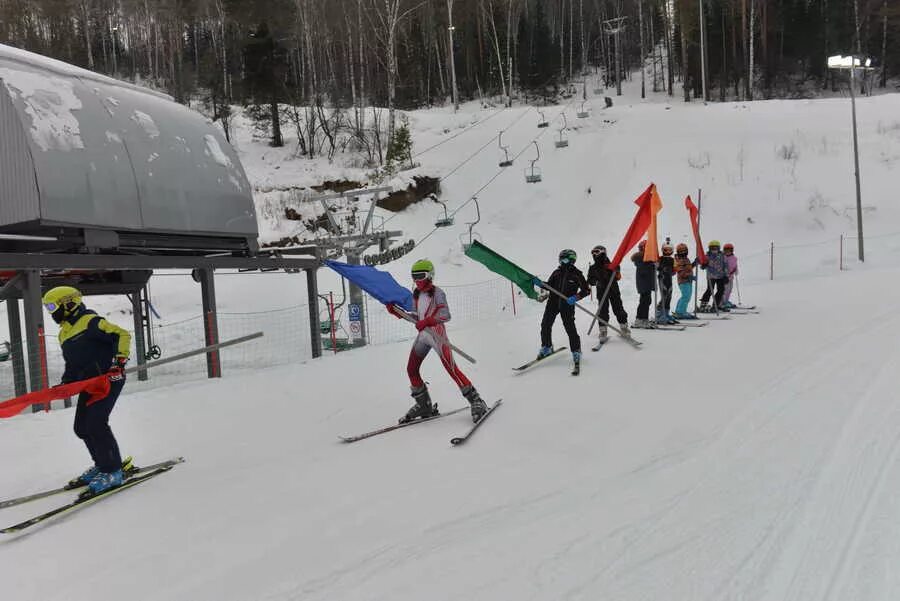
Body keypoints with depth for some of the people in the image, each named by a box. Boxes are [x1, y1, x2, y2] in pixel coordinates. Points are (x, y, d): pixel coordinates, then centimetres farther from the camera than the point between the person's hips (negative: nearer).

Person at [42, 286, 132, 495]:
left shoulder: (90, 322, -9)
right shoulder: (64, 333, 19)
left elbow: (122, 335, -15)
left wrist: (119, 360, -24)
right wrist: (64, 385, 14)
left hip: (109, 379, -9)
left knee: (96, 423, -16)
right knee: (81, 428, 10)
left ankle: (113, 471, -7)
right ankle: (102, 464, 24)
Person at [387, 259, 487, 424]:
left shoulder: (437, 293, -8)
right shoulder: (416, 295, 13)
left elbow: (446, 315, -16)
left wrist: (428, 321, -31)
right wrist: (395, 311, 11)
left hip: (437, 333, -8)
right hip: (422, 335, 8)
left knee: (451, 368, -16)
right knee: (411, 369, 6)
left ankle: (476, 402, -10)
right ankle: (424, 405, 20)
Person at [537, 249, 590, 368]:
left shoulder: (576, 274, -3)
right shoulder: (557, 272, 8)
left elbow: (586, 290, -3)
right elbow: (549, 285, 18)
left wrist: (575, 297, -17)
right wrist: (540, 283, 0)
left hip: (567, 304, -4)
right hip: (553, 301, 4)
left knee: (570, 328, -7)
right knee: (545, 325, -1)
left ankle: (576, 351, 8)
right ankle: (546, 347, 18)